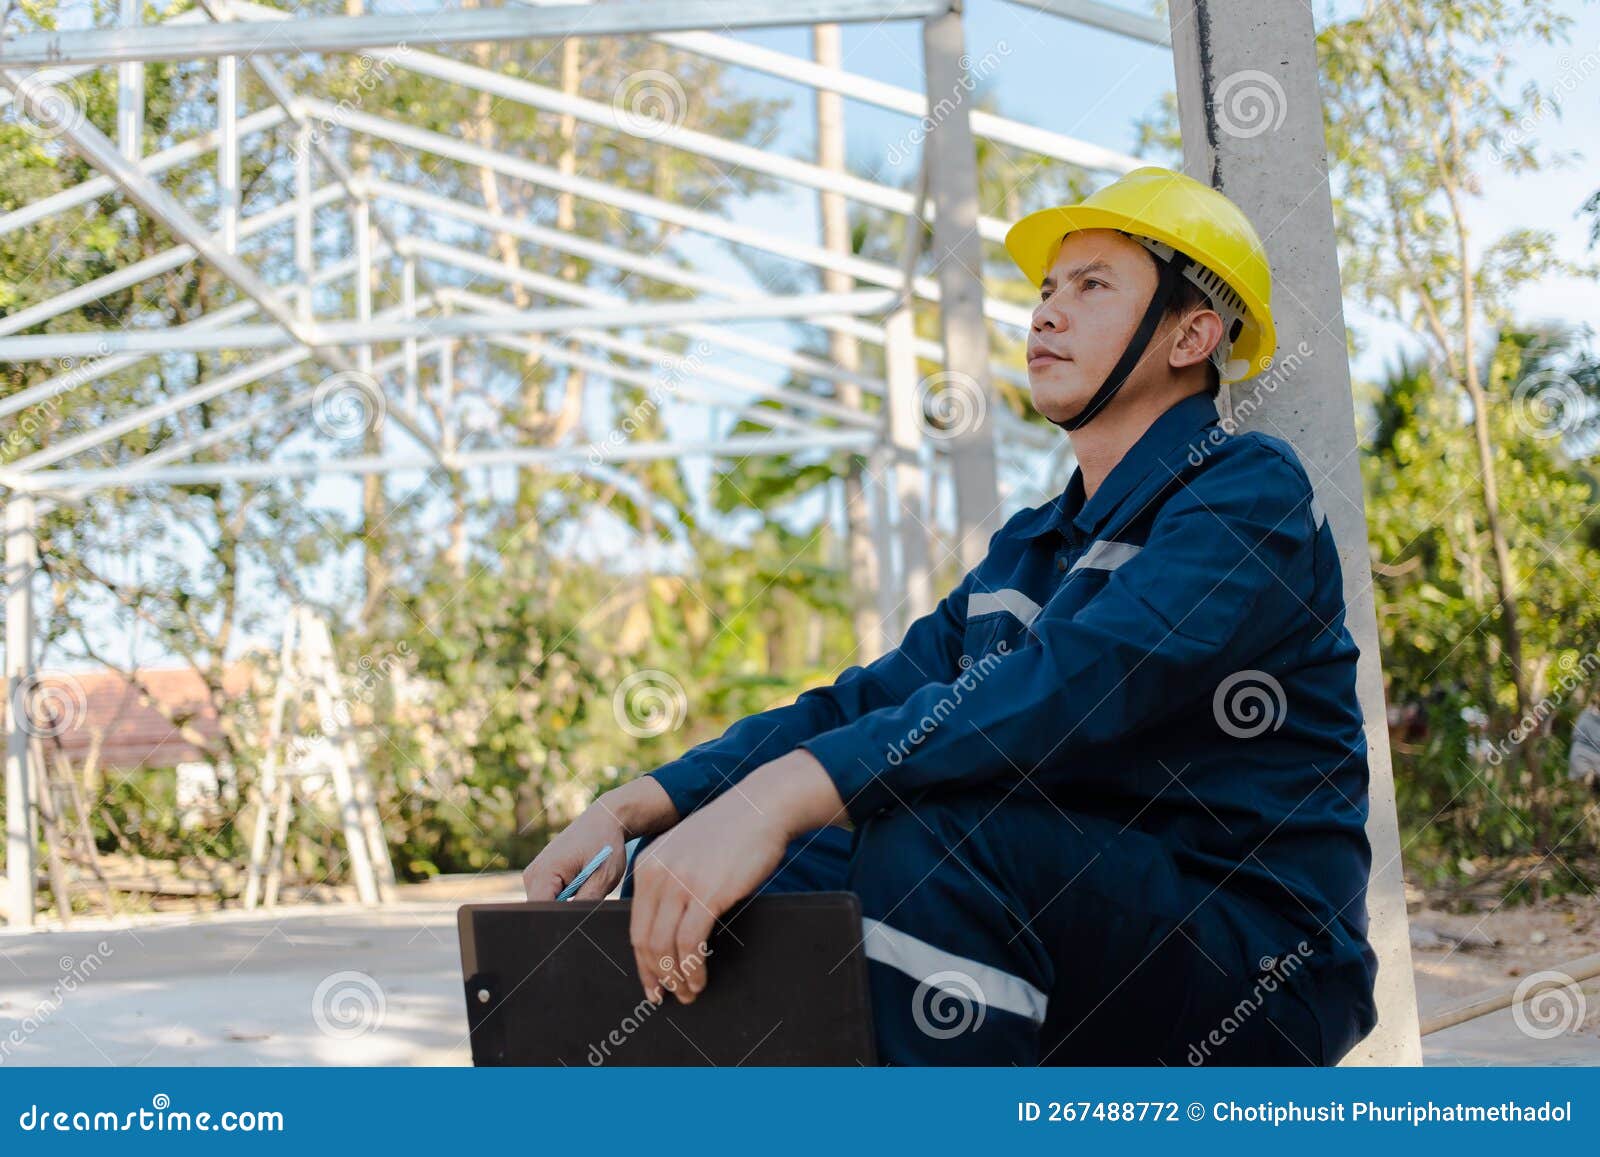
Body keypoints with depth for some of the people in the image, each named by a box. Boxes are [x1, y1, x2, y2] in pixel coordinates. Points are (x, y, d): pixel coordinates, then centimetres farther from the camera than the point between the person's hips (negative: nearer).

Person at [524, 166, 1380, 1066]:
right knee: (691, 886, 0)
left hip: (1260, 981, -7)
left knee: (927, 819, -34)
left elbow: (1082, 681, -26)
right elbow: (864, 703, 11)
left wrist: (776, 798, -36)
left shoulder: (1252, 492, -9)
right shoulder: (1028, 551, 17)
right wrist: (633, 809, -5)